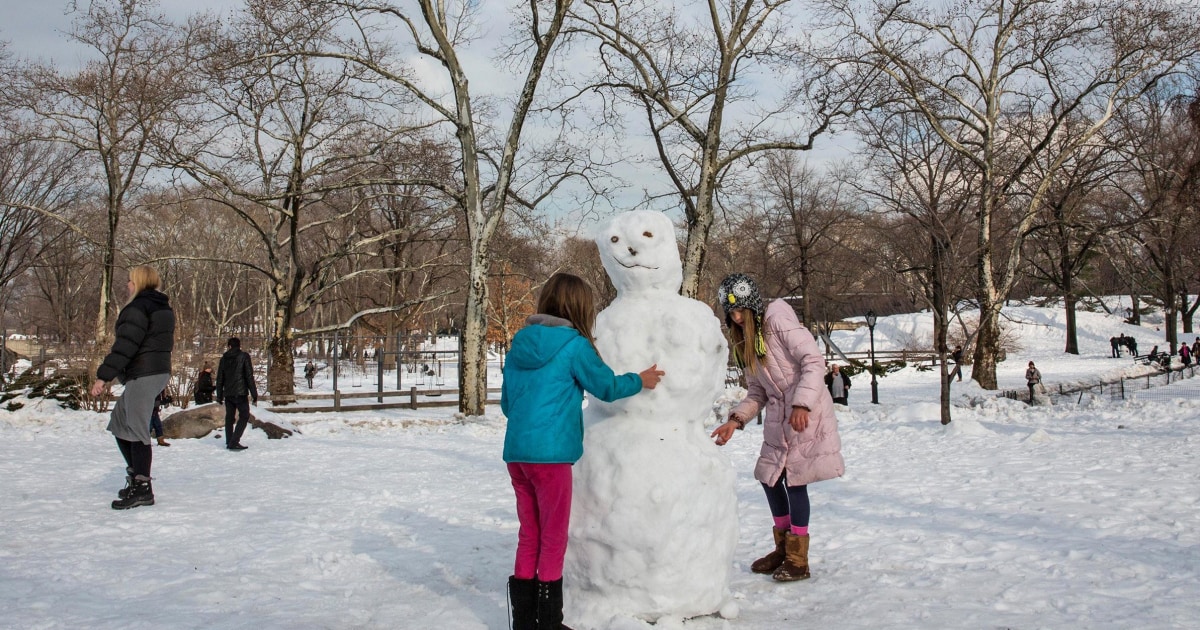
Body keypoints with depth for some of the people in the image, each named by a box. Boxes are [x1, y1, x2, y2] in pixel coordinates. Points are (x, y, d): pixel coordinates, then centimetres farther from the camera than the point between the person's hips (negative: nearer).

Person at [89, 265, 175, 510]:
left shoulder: (138, 307, -12)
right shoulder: (163, 308, 17)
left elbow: (125, 345, -20)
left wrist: (104, 375, -19)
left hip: (142, 375, -10)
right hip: (159, 371, 10)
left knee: (137, 429, -9)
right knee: (119, 423, 18)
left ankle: (142, 489, -9)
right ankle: (136, 477, 20)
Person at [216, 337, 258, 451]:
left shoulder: (224, 358, 10)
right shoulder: (244, 356, -3)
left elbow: (219, 378, 12)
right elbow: (249, 376, -9)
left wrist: (219, 396, 18)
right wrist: (254, 394, -7)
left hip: (228, 393, 5)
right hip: (240, 393, -5)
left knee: (229, 417, 13)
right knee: (244, 416, -1)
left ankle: (229, 442, 14)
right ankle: (234, 442, -14)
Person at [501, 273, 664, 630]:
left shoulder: (519, 344, 11)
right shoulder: (573, 344, -8)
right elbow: (606, 387, 1)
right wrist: (640, 381, 18)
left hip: (516, 452, 6)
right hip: (550, 453, -6)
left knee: (528, 536, 14)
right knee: (553, 538, 4)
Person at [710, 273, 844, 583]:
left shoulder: (778, 320, -12)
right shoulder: (743, 341, 11)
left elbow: (814, 360, -19)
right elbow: (757, 392, 12)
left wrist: (802, 404, -28)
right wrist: (736, 420, -2)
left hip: (807, 414, -8)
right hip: (777, 418, 8)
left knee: (794, 481, -6)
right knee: (770, 478, 10)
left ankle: (798, 560, 6)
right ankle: (784, 548, 28)